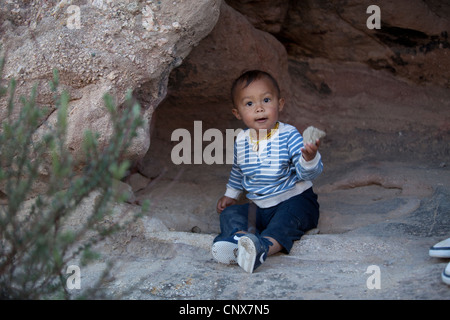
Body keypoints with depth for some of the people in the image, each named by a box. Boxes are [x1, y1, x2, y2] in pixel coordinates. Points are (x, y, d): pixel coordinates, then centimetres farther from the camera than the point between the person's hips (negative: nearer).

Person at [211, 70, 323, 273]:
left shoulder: (288, 135, -13)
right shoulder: (241, 141, 3)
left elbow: (307, 173, -22)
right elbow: (238, 172, 26)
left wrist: (309, 158, -43)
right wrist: (231, 194, 26)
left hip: (294, 201, -5)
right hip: (259, 207, 6)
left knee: (288, 216, -35)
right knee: (229, 213, -14)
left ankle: (265, 246, -60)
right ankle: (240, 237, -45)